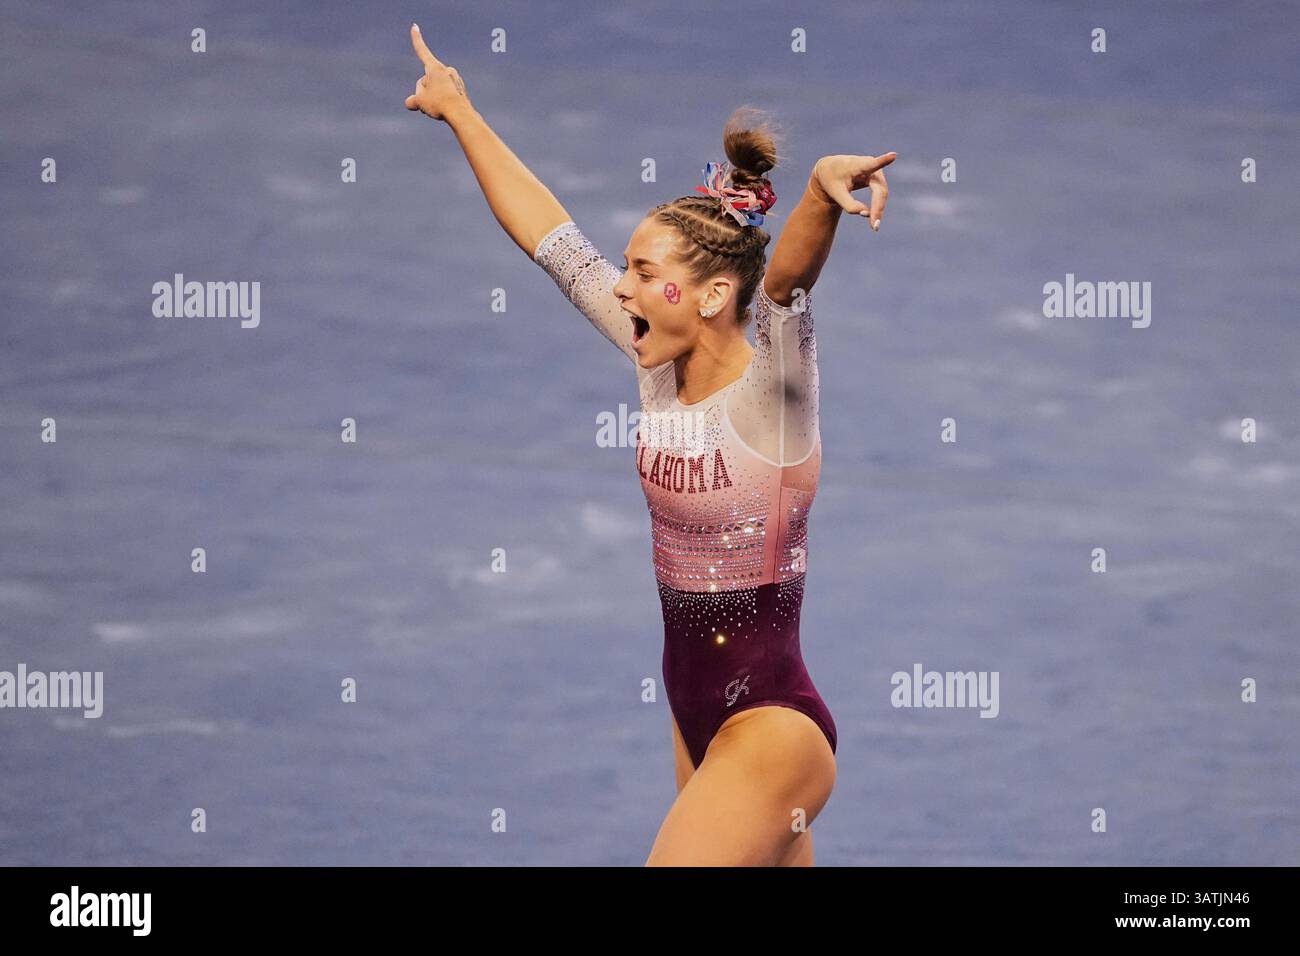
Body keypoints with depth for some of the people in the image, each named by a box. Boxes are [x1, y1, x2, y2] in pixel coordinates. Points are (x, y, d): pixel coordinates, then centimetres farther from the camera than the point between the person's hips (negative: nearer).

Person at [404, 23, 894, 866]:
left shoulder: (769, 391, -16)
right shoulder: (661, 372, 3)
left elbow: (788, 276, -37)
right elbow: (552, 238, 11)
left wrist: (824, 194, -56)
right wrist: (461, 115, 19)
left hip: (770, 728, -8)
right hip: (702, 724, 8)